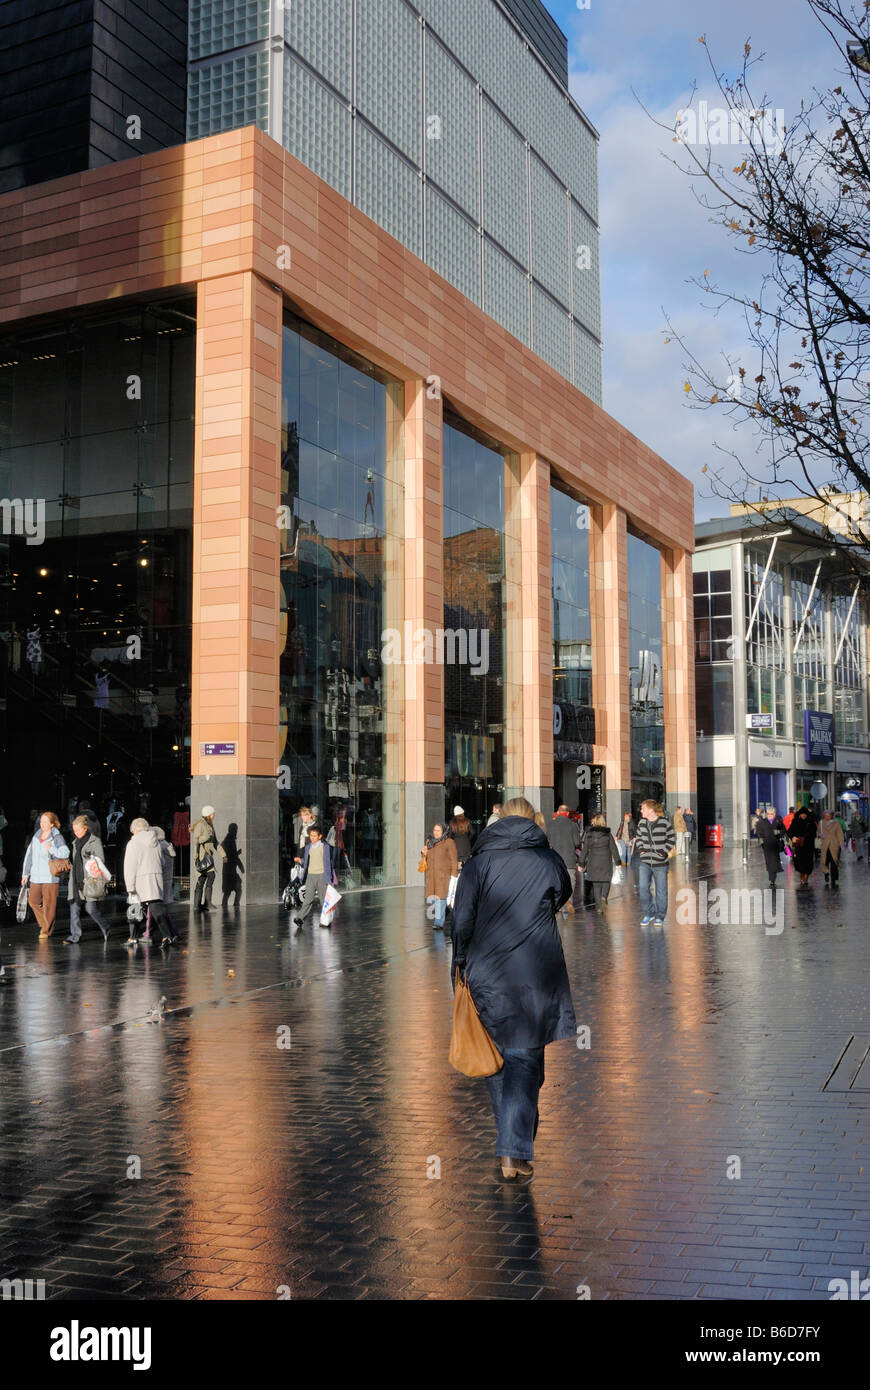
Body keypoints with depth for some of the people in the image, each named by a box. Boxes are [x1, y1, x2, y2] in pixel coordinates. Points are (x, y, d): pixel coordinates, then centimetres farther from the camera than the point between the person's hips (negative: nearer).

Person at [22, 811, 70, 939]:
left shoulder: (57, 837, -7)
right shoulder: (36, 836, 10)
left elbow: (65, 853, -19)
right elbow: (29, 854, 16)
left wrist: (51, 849, -32)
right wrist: (26, 873, 17)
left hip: (50, 877, -6)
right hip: (36, 876, 6)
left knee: (49, 904, -1)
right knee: (33, 901, 8)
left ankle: (47, 930, 11)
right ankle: (44, 924, 28)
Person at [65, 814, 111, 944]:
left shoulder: (95, 841, -1)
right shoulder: (76, 842, 19)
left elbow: (100, 860, -4)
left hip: (90, 880, -6)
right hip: (77, 880, 6)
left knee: (91, 908, -8)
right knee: (74, 907, -3)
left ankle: (106, 929, 14)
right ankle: (75, 936, 0)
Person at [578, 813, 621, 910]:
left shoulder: (589, 834, 0)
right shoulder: (608, 834, -1)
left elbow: (584, 850, 2)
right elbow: (613, 849, 1)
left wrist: (581, 863, 8)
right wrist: (618, 862, 7)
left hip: (593, 862, 1)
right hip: (606, 862, -1)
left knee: (596, 884, 8)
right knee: (606, 882, 13)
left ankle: (598, 905, 5)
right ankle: (604, 897, -14)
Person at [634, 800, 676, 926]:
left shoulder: (664, 822, -7)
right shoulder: (642, 823, 6)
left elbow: (671, 838, 2)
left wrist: (664, 851, -8)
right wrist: (640, 849, 5)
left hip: (660, 863, -3)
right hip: (645, 861, 3)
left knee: (661, 891, 4)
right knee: (642, 887, -8)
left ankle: (659, 917, 16)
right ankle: (648, 913, 9)